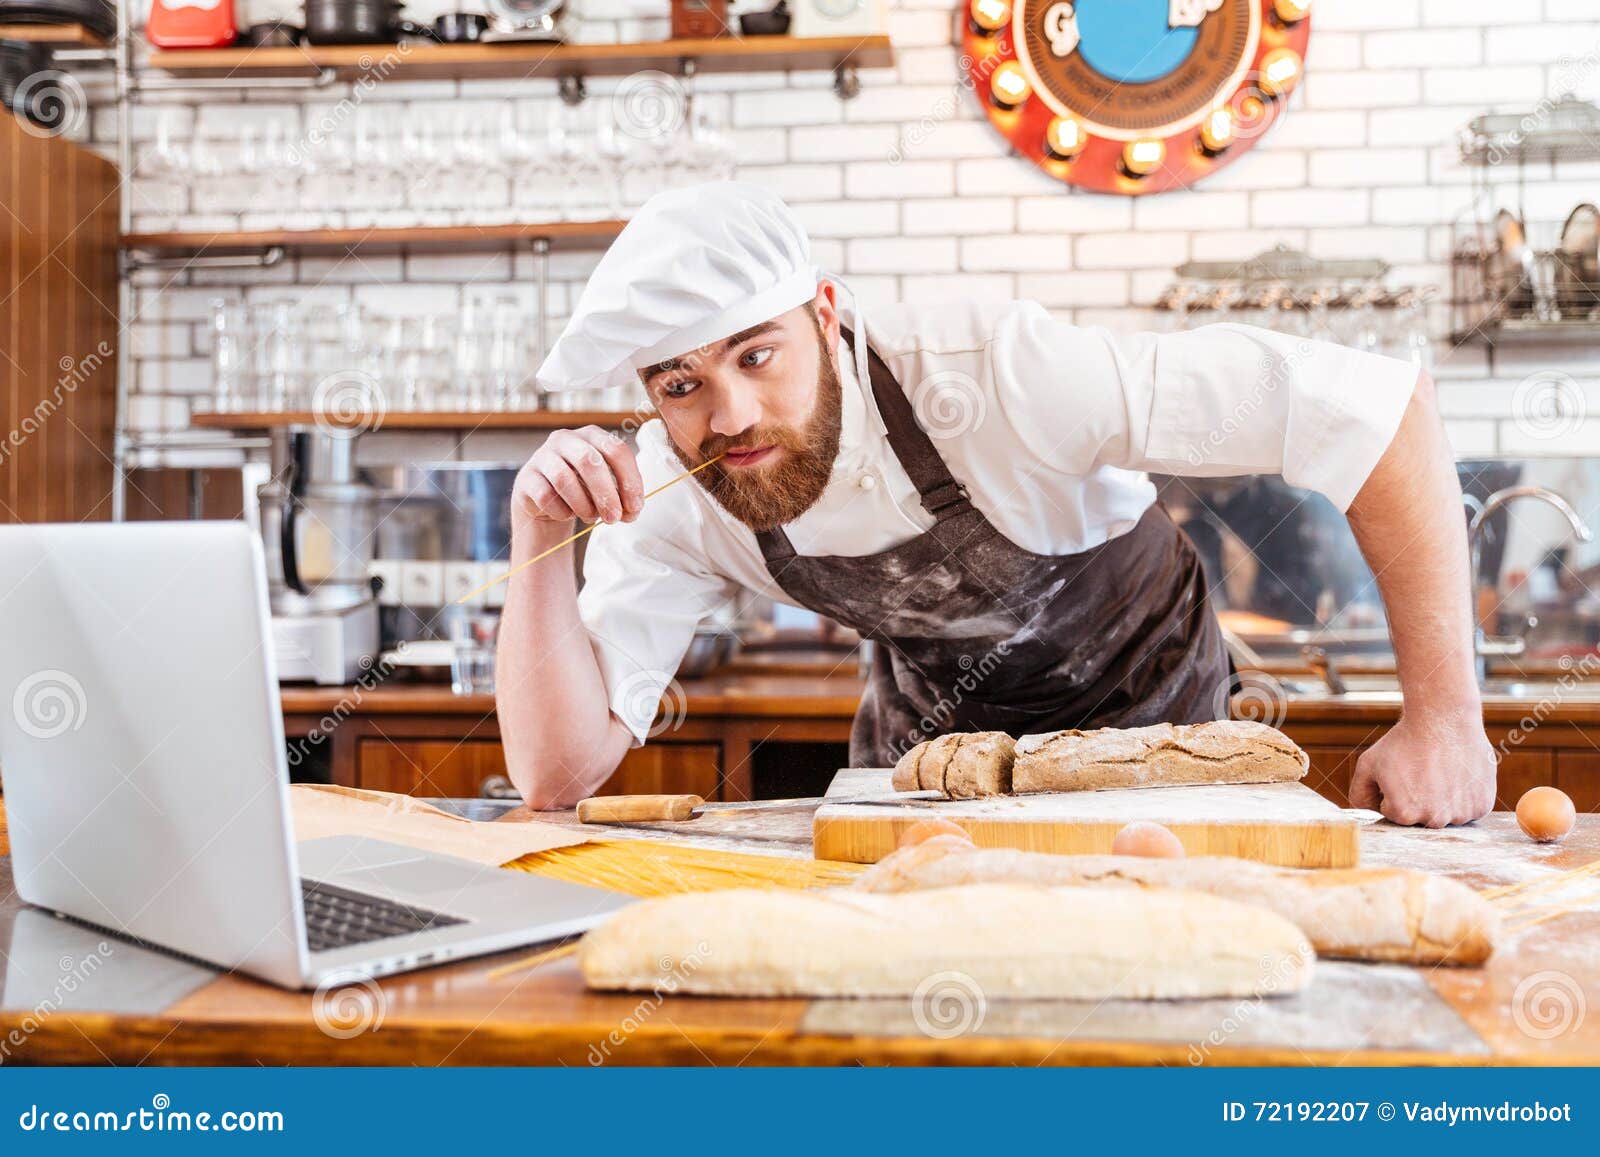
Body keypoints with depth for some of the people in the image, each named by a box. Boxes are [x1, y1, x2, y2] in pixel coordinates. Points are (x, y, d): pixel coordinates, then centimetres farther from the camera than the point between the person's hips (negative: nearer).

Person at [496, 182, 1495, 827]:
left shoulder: (995, 376, -38)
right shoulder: (676, 499, -22)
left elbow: (1377, 405, -37)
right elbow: (558, 776, -23)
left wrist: (1444, 718, -36)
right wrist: (541, 536, -36)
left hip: (1138, 720, -3)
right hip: (925, 730, 3)